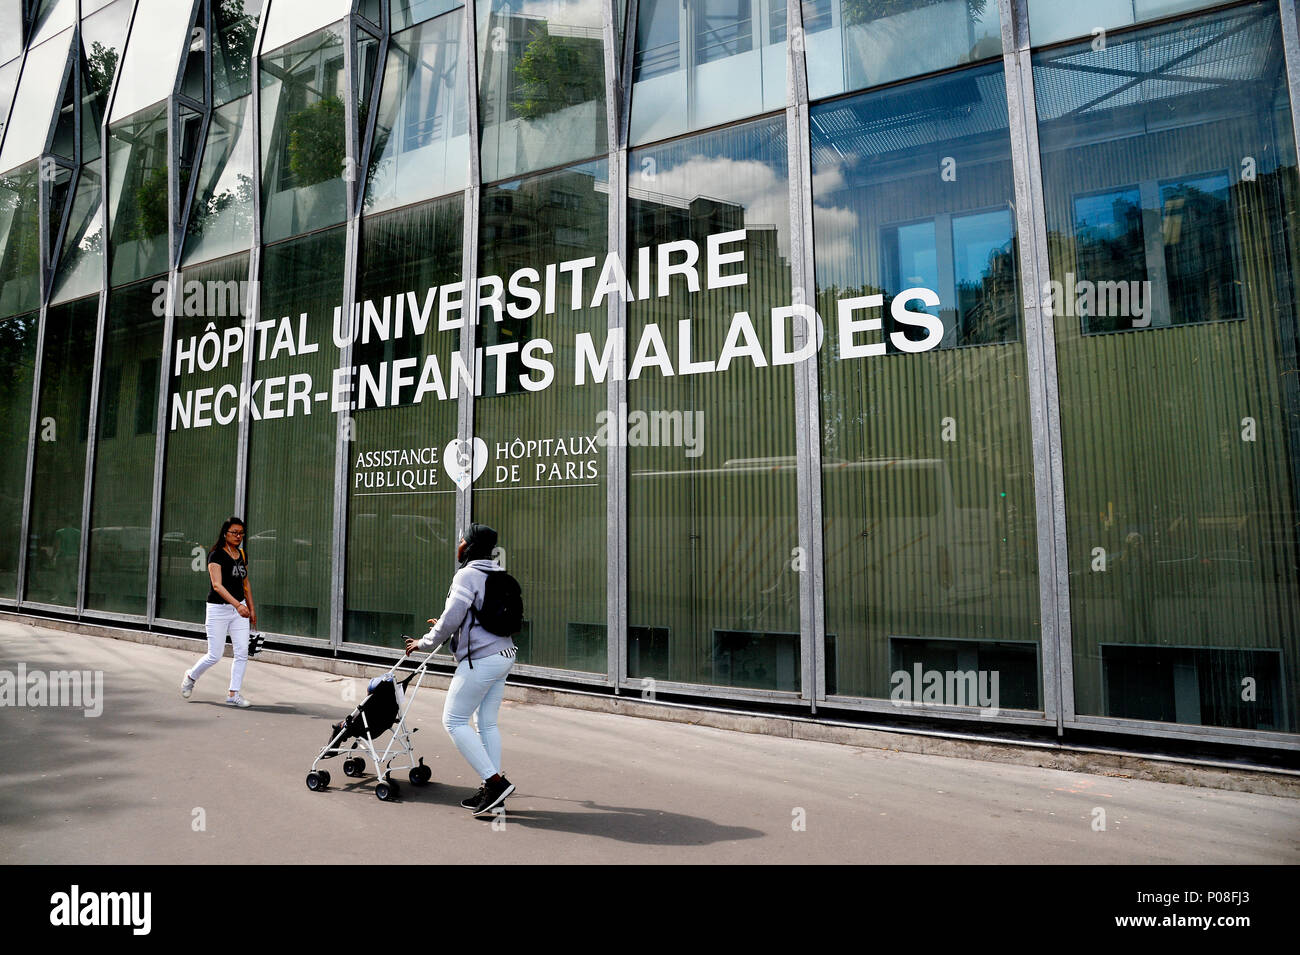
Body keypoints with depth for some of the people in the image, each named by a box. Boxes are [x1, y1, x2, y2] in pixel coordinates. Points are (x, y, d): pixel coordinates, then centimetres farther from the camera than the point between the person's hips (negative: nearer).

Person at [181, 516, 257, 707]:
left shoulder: (241, 555, 9)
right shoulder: (216, 555, -12)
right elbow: (217, 585, -23)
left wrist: (251, 608, 16)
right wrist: (237, 604, -35)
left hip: (239, 608, 6)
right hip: (219, 608, -6)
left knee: (242, 652, -1)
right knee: (215, 655, 1)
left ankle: (233, 693, 9)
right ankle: (191, 676, 31)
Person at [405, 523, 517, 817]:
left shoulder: (467, 575, -12)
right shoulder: (496, 575, 15)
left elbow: (451, 619, -14)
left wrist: (424, 643, 2)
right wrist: (445, 627, 29)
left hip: (480, 659, -9)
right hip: (504, 655, 9)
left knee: (454, 720, -1)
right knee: (487, 723, 13)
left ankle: (495, 781, -6)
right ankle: (492, 791, 15)